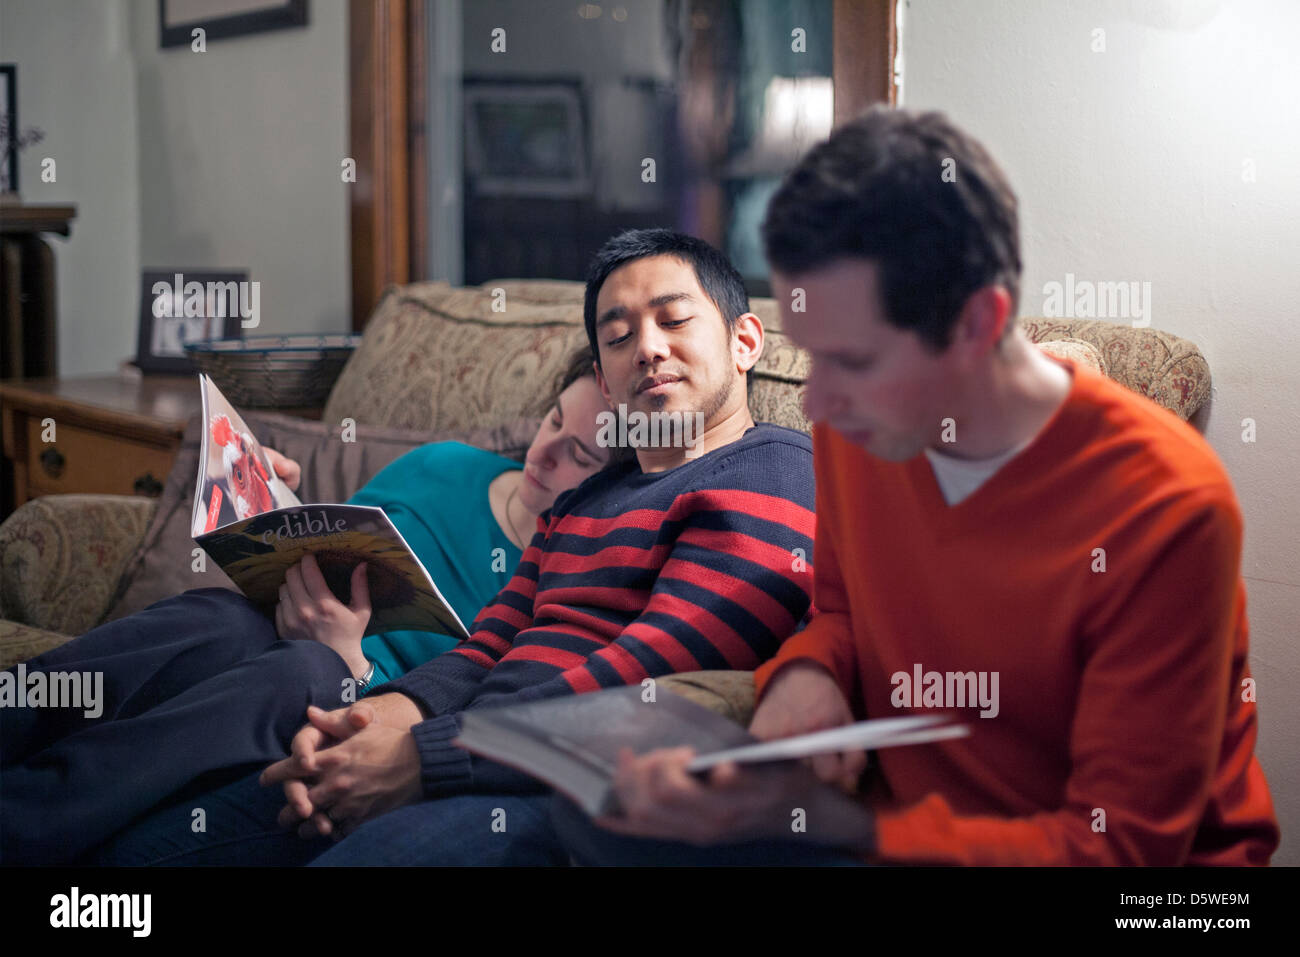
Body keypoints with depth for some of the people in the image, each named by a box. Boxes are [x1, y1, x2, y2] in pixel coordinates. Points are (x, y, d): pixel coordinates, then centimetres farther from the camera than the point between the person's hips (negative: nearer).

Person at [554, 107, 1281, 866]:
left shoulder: (1169, 510, -24)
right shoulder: (854, 427, -6)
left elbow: (1125, 845, -21)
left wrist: (820, 820, -31)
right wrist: (807, 670, -11)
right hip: (898, 823, 6)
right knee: (597, 806, -13)